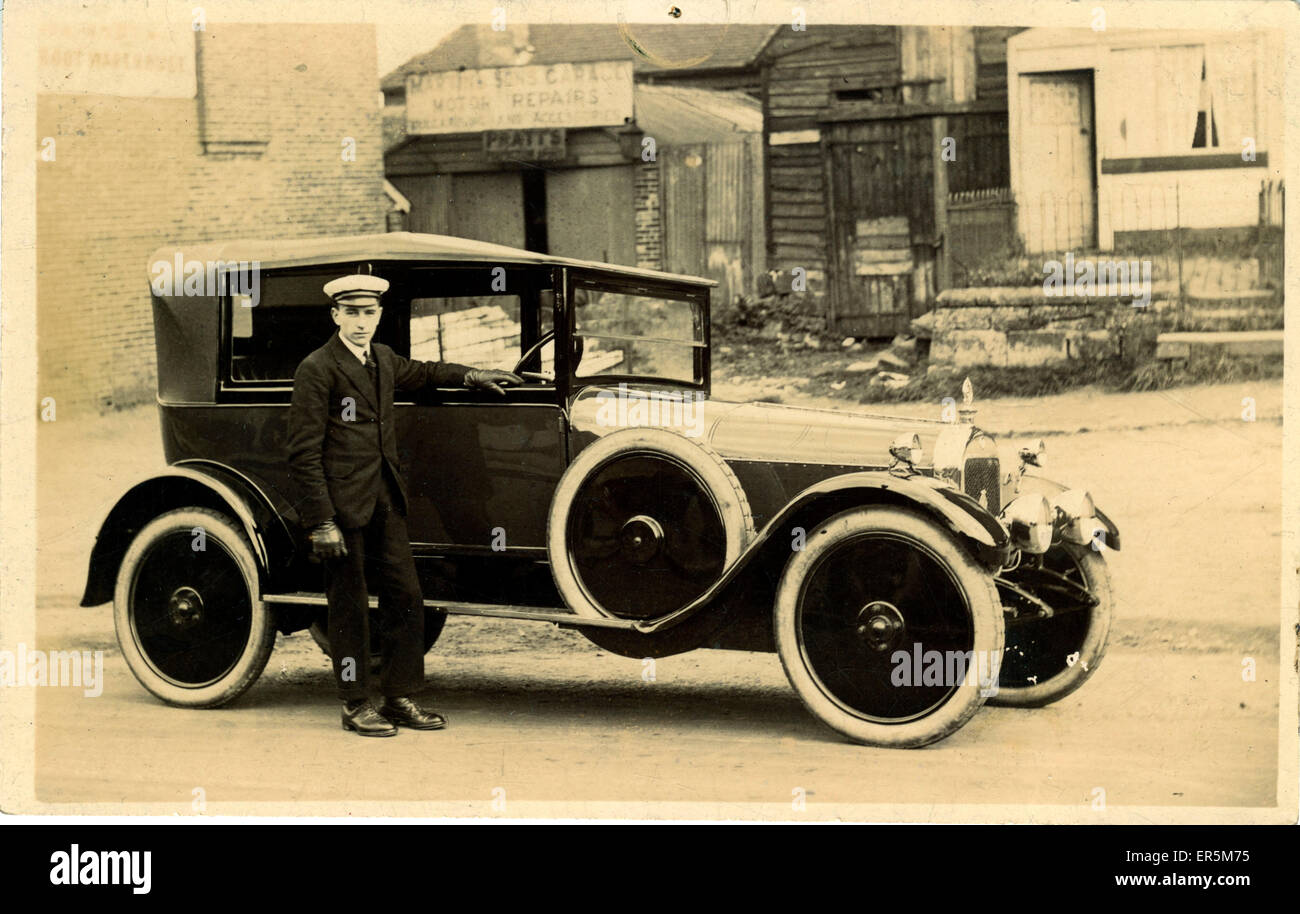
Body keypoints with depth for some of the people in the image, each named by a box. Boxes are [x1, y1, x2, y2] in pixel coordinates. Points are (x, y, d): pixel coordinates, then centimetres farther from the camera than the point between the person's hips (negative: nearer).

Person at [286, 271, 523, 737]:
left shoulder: (383, 358, 12)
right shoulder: (317, 369, -11)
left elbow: (420, 372, 39)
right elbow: (304, 453, -14)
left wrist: (471, 375, 34)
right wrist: (321, 523, -18)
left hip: (385, 501, 7)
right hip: (342, 502, -7)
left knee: (405, 596, 8)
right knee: (349, 606, 1)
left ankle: (400, 698, 19)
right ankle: (356, 706, 12)